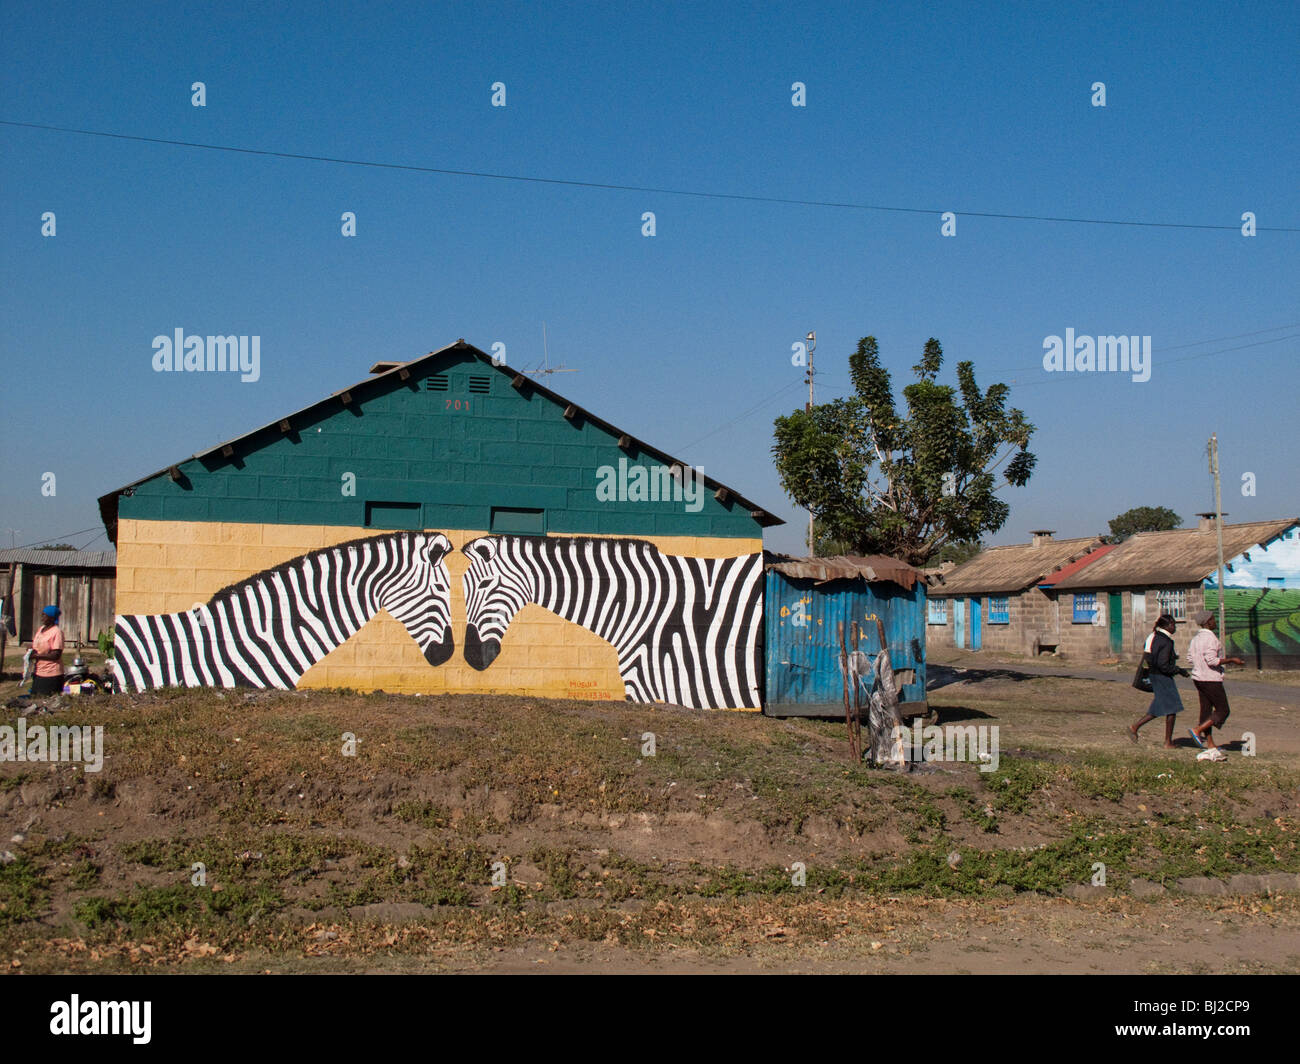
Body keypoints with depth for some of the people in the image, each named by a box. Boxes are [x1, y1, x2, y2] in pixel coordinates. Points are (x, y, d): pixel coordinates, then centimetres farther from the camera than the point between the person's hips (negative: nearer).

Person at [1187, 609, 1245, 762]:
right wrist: (1231, 660, -14)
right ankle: (1197, 731, -7)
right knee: (1222, 710, 1)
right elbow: (1212, 660, -22)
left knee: (1206, 711, 9)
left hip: (1198, 677, 9)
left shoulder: (1196, 637, 11)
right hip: (1211, 679, -9)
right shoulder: (1210, 637, -16)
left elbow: (1190, 657, 14)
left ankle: (1211, 748, 11)